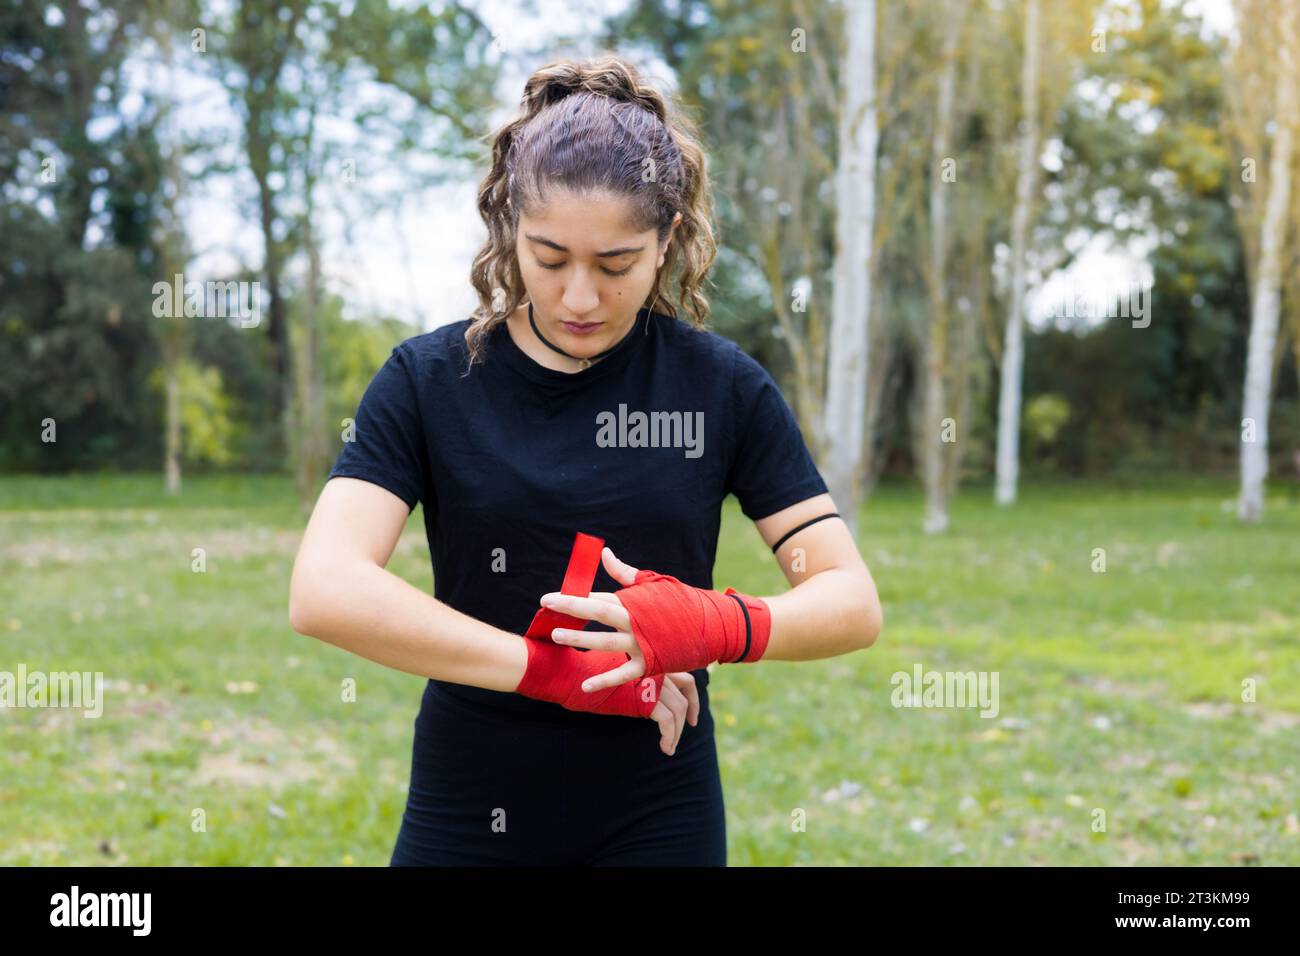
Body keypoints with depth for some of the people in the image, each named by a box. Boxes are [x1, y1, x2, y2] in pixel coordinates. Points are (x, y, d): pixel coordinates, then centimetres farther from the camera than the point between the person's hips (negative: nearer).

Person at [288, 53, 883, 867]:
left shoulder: (722, 385, -5)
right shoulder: (429, 380, -7)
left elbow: (853, 600, -7)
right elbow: (325, 589, -20)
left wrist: (722, 627, -27)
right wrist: (555, 667, -24)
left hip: (659, 820, 1)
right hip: (466, 814, 0)